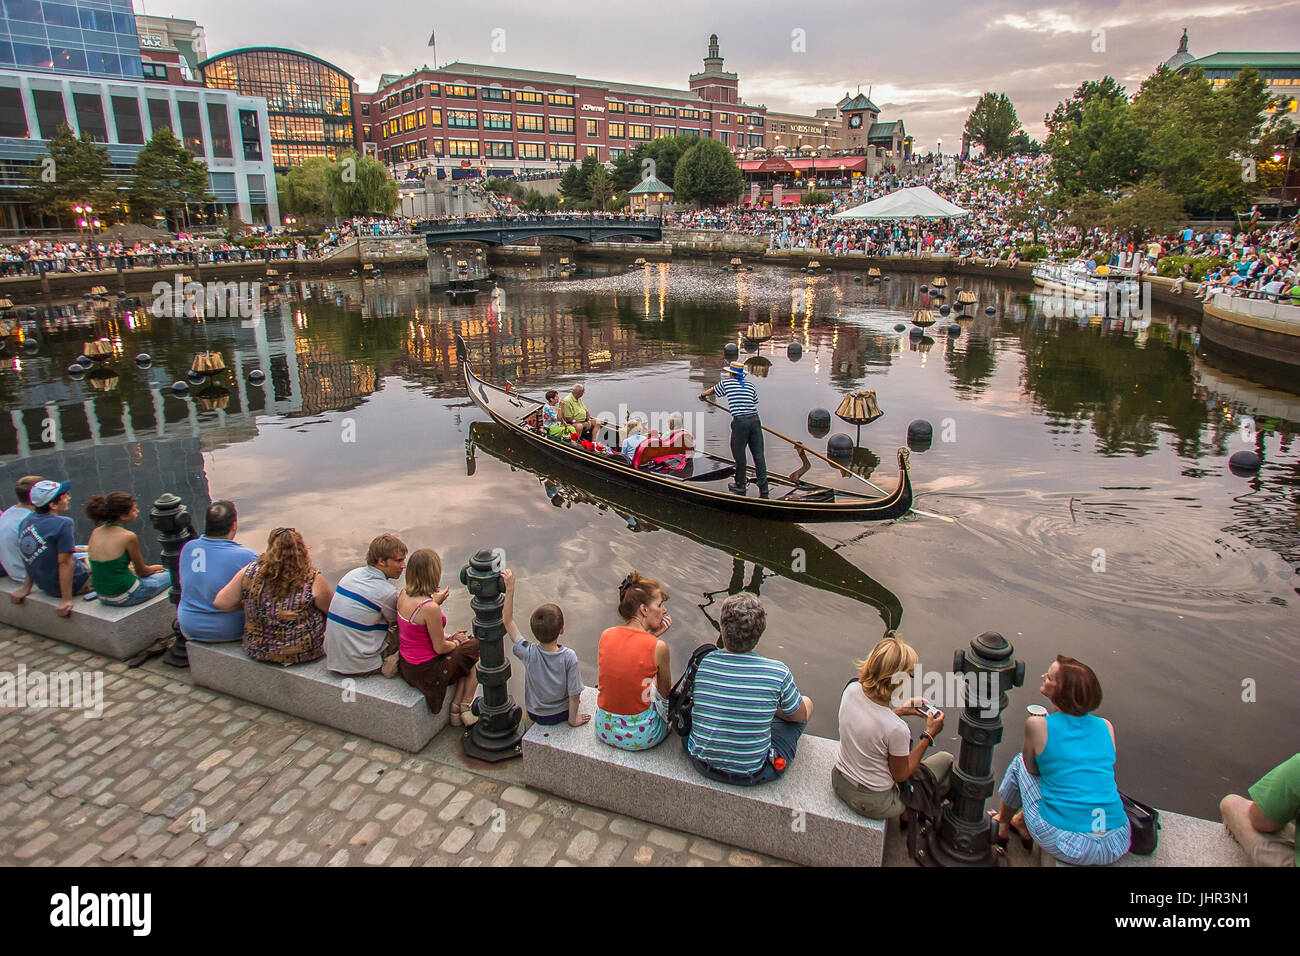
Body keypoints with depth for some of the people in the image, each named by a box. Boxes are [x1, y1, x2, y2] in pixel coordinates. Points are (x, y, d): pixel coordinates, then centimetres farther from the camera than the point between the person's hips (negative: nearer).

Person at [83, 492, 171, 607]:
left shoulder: (95, 532, 2)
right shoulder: (128, 537, -19)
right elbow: (141, 571, -5)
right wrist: (154, 568, 19)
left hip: (103, 597, 7)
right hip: (125, 598, -7)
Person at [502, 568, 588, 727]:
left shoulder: (529, 654, -29)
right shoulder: (569, 657, -31)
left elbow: (508, 621, -19)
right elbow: (574, 695, -22)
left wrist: (510, 589, -23)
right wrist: (573, 719, -5)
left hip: (535, 714, 1)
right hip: (561, 714, 0)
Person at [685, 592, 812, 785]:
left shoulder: (701, 662, -17)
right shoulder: (778, 673, -22)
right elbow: (800, 715, -2)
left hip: (702, 765, 3)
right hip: (751, 775, -2)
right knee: (807, 702, 17)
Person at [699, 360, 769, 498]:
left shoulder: (726, 383, 10)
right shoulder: (750, 385, 17)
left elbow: (712, 390, 30)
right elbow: (755, 403, 18)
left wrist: (702, 395, 51)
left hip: (740, 421, -4)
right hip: (755, 419, 4)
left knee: (739, 454, 9)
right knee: (758, 454, 5)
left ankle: (740, 486, 21)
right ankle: (763, 491, 6)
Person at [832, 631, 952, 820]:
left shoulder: (851, 689, -15)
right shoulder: (896, 729, -32)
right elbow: (901, 775, -13)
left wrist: (900, 711, 7)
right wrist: (929, 735, -9)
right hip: (875, 803, -6)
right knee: (946, 760, 14)